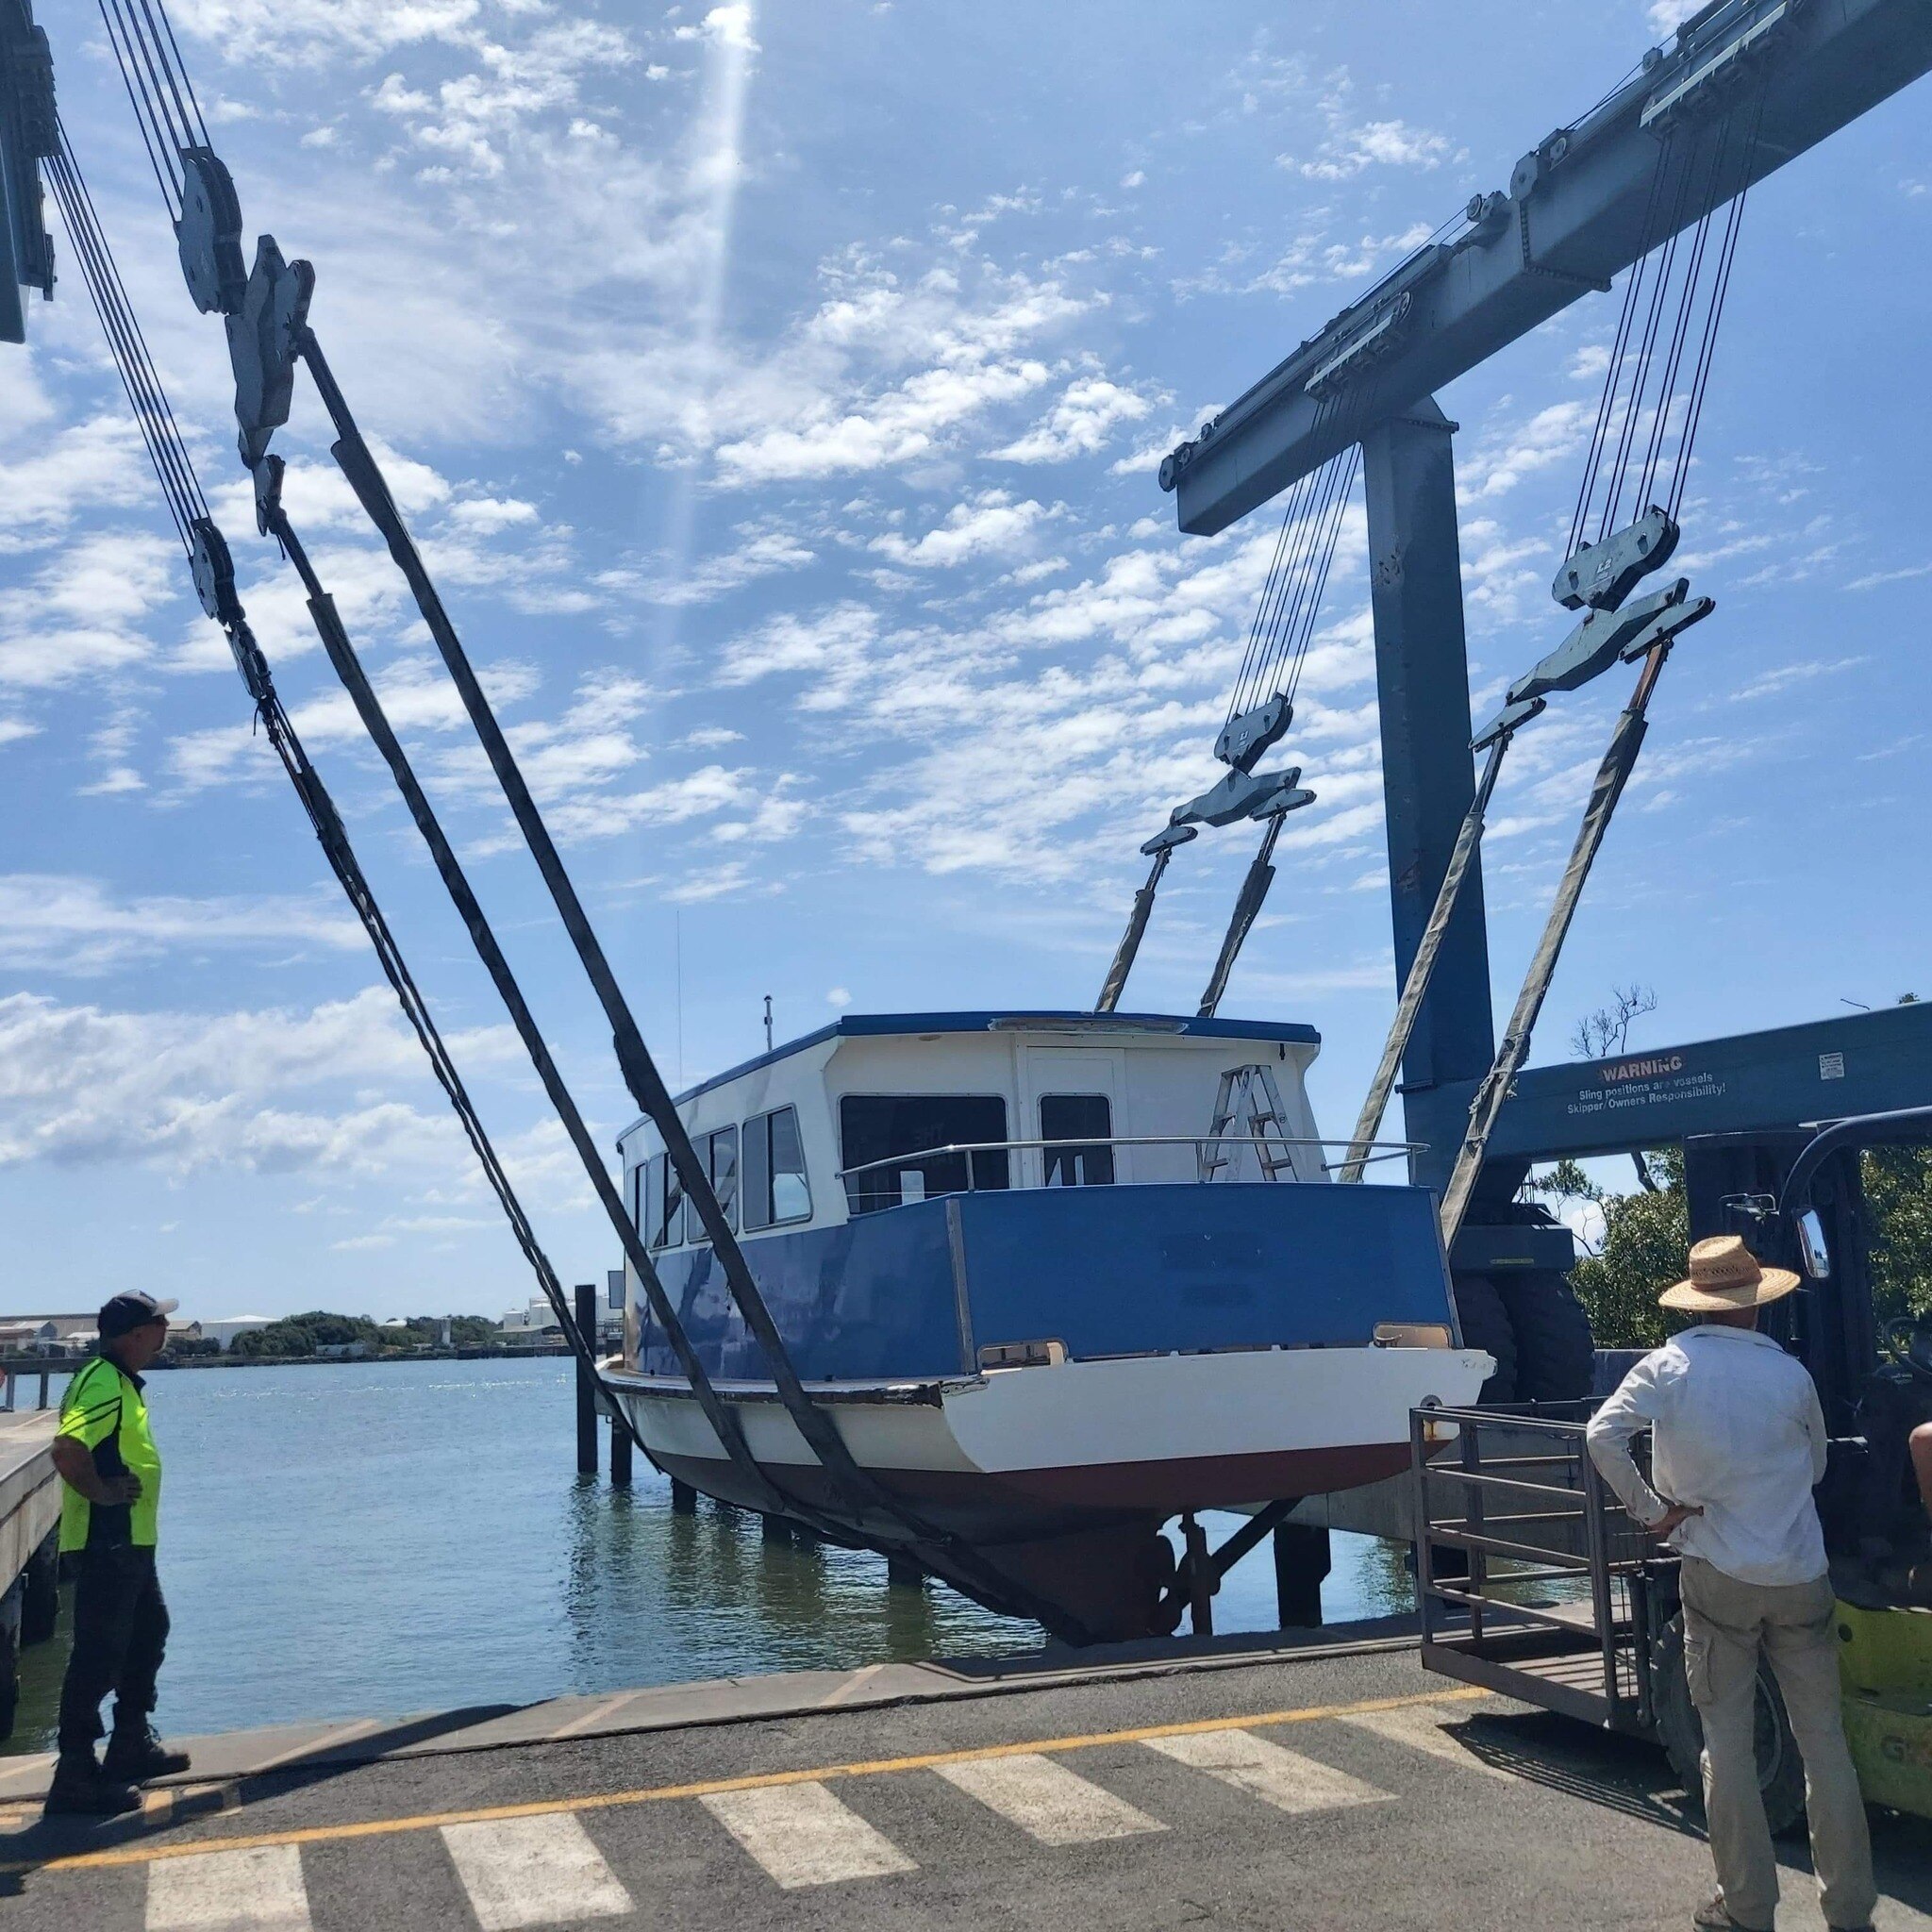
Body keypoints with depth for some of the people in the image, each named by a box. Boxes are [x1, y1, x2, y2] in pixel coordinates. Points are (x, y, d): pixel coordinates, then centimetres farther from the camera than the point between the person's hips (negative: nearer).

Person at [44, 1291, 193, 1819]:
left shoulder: (121, 1381, 14)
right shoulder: (103, 1382, -19)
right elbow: (66, 1449, -32)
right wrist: (102, 1493, -22)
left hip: (128, 1542, 11)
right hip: (105, 1543, -11)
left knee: (148, 1632, 22)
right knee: (99, 1655, -6)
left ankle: (133, 1745, 33)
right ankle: (75, 1775, 1)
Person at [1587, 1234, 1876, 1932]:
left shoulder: (1669, 1366, -8)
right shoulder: (1790, 1374, -3)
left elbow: (1602, 1436, -19)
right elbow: (1816, 1469, 10)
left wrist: (1649, 1510, -9)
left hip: (1717, 1574, -1)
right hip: (1801, 1576, 1)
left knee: (1728, 1745, 8)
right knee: (1824, 1742, 11)